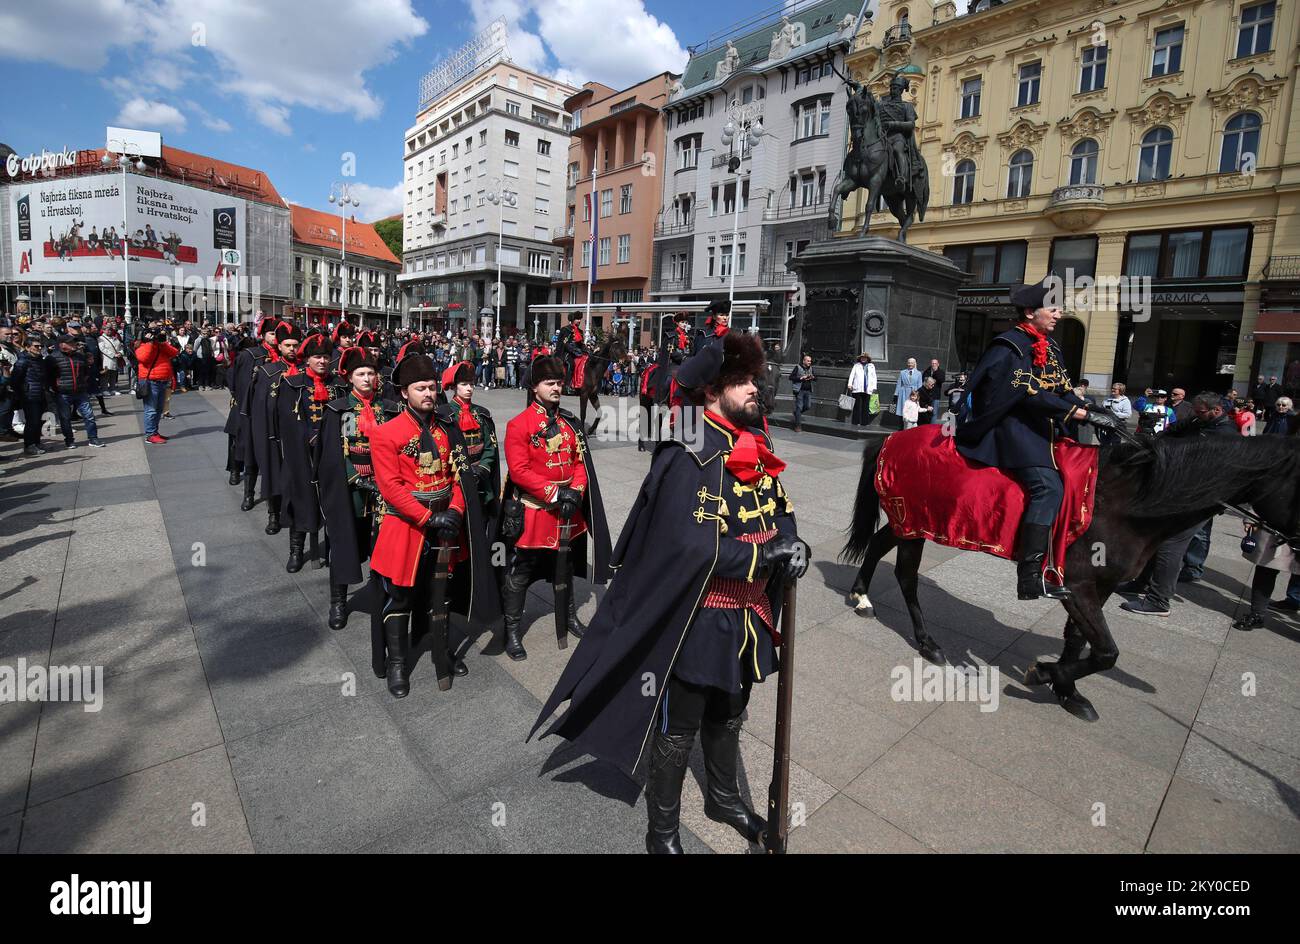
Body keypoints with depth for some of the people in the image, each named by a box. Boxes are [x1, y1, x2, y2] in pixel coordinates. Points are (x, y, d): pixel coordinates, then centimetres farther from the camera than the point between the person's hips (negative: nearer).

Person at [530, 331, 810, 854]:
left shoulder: (757, 448, 2)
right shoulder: (686, 458, -21)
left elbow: (782, 512, 11)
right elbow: (692, 547, -28)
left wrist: (792, 545, -10)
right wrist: (766, 554, -23)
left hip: (749, 613, 7)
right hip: (697, 616, -7)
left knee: (728, 716, 27)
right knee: (678, 729, 13)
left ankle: (724, 798, 53)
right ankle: (662, 829, 37)